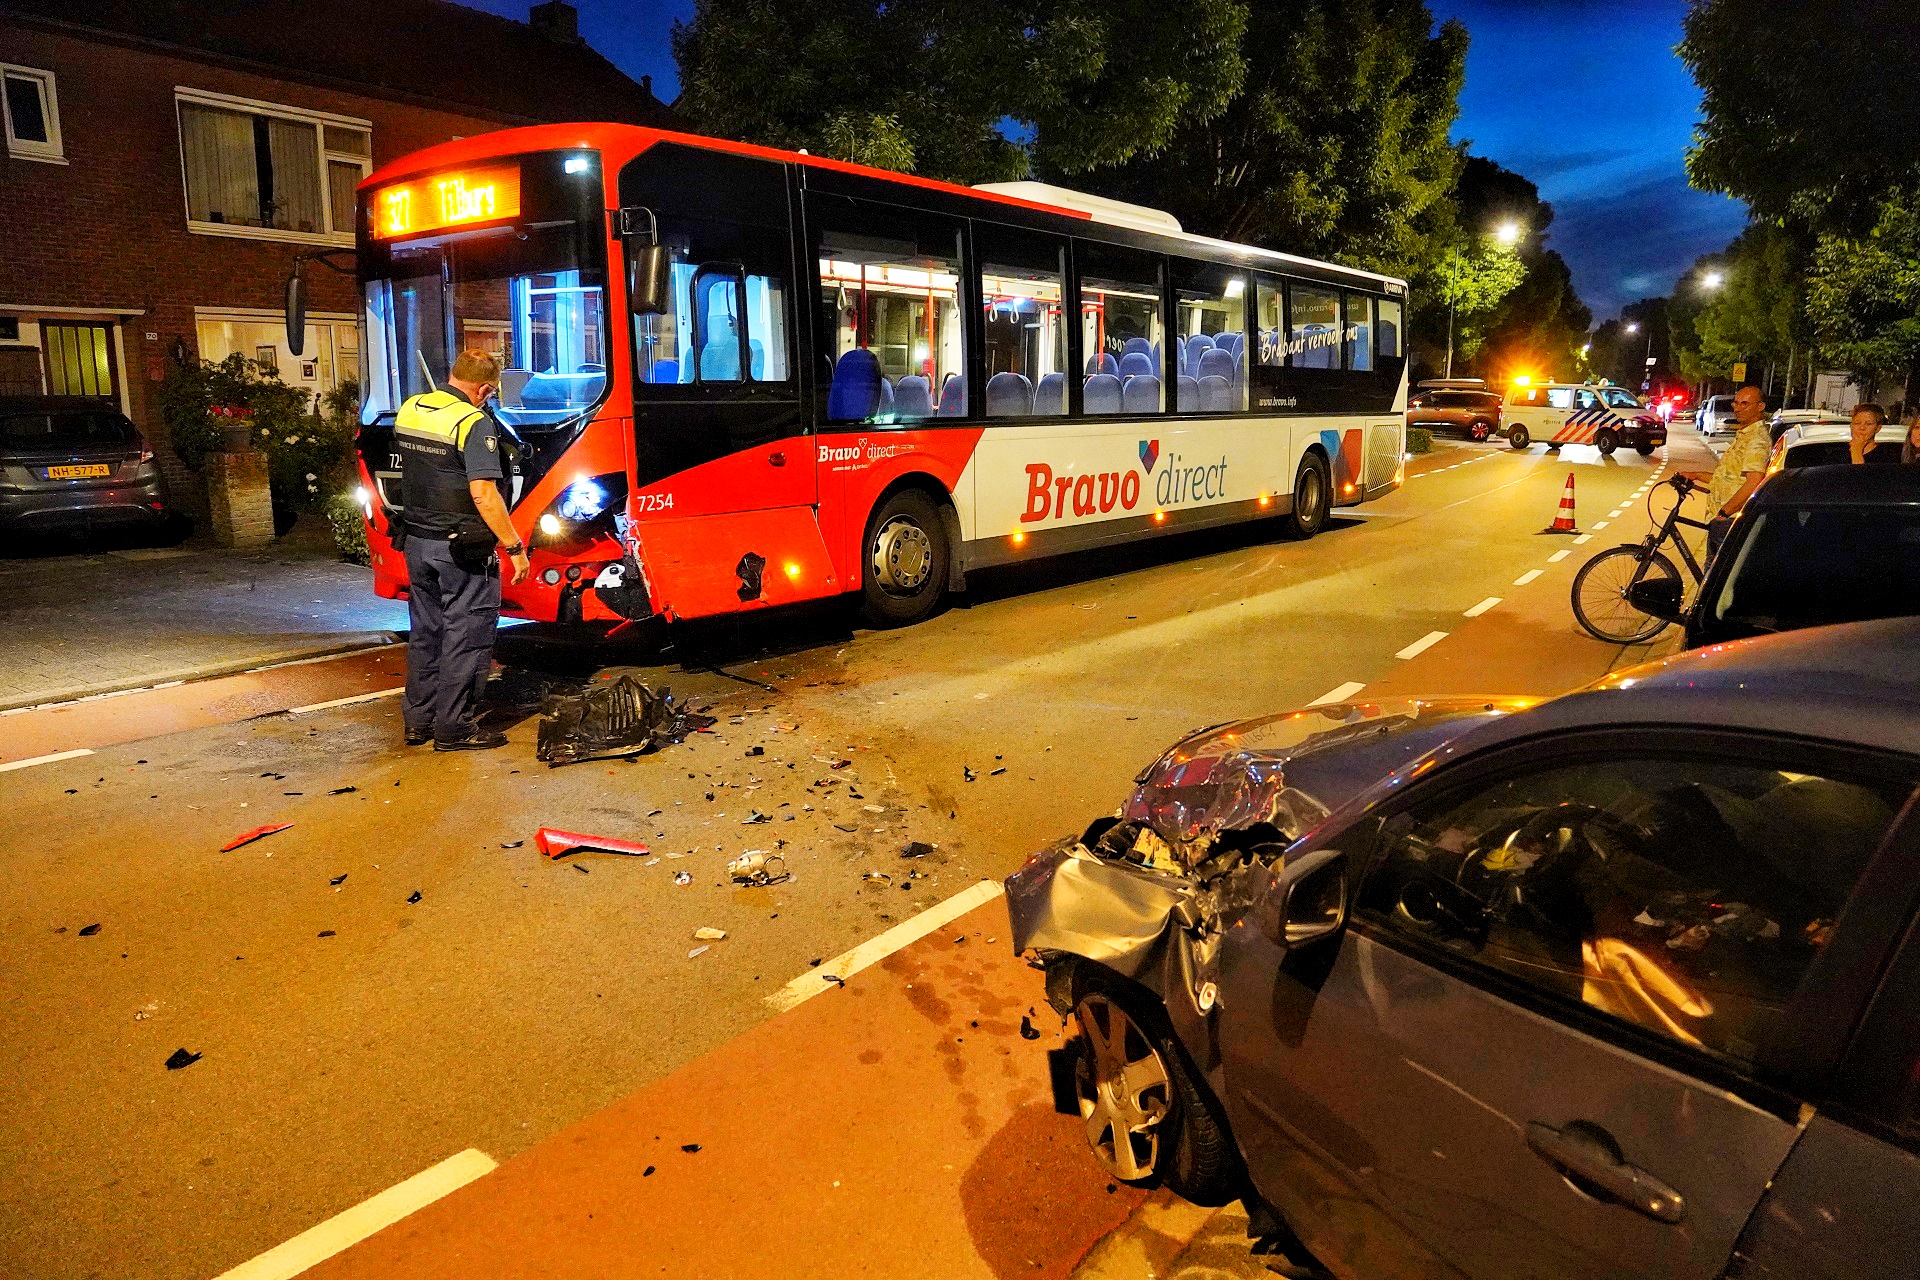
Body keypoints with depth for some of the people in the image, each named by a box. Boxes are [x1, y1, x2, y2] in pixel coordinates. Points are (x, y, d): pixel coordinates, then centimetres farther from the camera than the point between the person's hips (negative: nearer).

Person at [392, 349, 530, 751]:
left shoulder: (408, 410, 6)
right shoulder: (474, 423, -18)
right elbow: (483, 494, -23)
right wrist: (515, 547, -19)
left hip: (416, 540, 8)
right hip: (461, 548, -8)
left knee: (425, 631, 17)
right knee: (466, 636, 2)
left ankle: (417, 720, 25)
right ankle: (454, 728, 7)